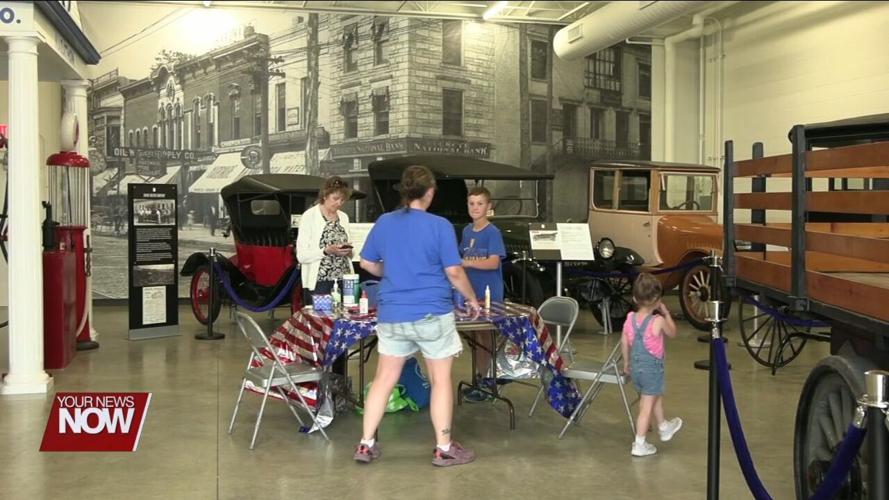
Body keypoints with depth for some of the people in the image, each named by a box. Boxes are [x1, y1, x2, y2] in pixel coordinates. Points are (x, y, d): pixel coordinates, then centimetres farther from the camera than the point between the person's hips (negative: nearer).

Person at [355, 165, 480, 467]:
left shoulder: (383, 223, 3)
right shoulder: (440, 226, -10)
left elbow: (367, 263, 12)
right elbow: (454, 272, -10)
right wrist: (472, 299, 6)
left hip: (392, 315, 4)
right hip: (432, 314, -4)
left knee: (384, 379, 12)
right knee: (441, 380, 7)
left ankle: (366, 445, 16)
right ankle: (443, 449, 14)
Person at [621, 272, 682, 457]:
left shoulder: (630, 319, -7)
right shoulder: (658, 321, -22)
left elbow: (624, 343, 4)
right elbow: (672, 333, -2)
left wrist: (626, 363, 18)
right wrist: (666, 313, 7)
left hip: (635, 366, 6)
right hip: (652, 367, -6)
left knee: (656, 396, 28)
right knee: (647, 406, 4)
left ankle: (664, 428, 48)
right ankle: (639, 445, 10)